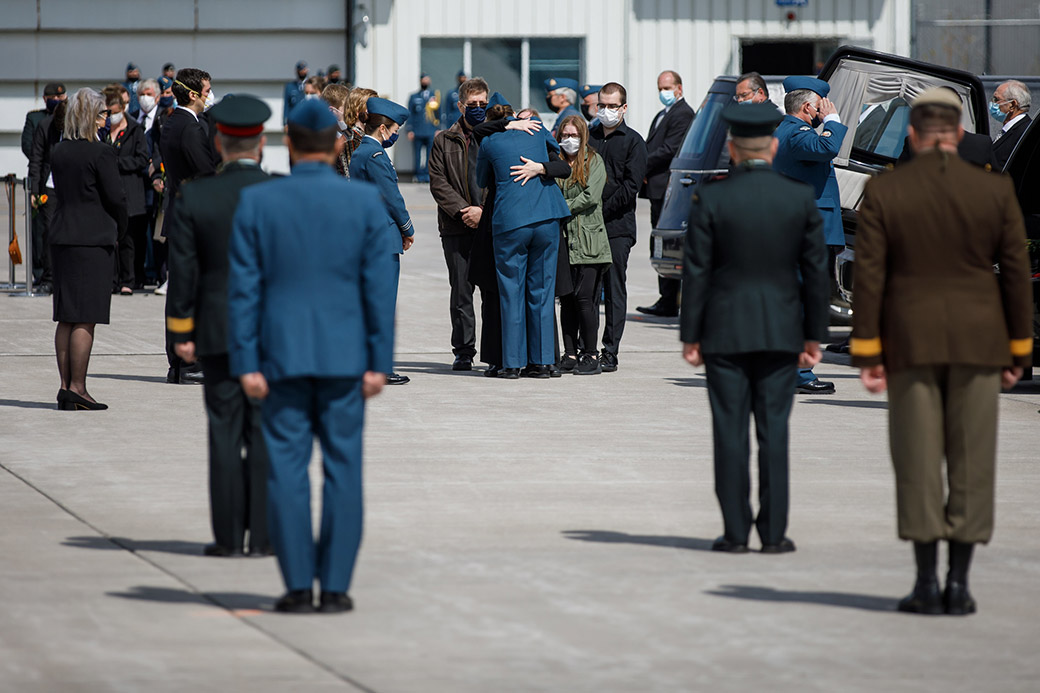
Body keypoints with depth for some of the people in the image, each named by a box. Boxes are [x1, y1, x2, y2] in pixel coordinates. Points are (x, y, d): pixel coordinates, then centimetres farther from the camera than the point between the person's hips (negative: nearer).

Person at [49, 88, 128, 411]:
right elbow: (116, 197, -11)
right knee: (85, 320, -4)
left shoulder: (58, 152, 8)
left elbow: (60, 191, 13)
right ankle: (77, 388, -5)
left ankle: (66, 386, 13)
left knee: (66, 318, 10)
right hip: (93, 238, -7)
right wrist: (120, 228, 8)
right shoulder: (100, 153, -12)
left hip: (61, 236, 7)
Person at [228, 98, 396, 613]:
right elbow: (379, 287, -4)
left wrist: (245, 364, -2)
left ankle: (298, 587, 0)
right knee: (342, 470, 5)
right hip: (344, 357, 0)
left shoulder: (256, 202, -2)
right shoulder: (364, 201, -2)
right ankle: (335, 587, 2)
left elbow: (244, 289, -4)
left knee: (287, 470, 3)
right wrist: (380, 363, -1)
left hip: (283, 357, 0)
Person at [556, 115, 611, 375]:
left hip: (589, 239, -3)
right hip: (562, 239, 3)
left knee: (584, 297, -9)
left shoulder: (594, 161, 5)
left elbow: (591, 197, -6)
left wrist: (563, 208, -8)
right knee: (567, 298, 3)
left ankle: (591, 355, -4)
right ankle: (570, 354, 8)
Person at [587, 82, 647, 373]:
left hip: (617, 226, -3)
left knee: (614, 289, -1)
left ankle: (610, 351, 0)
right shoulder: (587, 136, 14)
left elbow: (631, 185, -5)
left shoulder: (633, 141, 3)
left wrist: (603, 210, -12)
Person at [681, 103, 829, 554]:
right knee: (774, 431, 4)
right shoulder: (801, 198, -2)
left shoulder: (710, 200, -8)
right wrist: (813, 334, 10)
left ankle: (736, 531, 2)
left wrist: (690, 336, 1)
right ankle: (774, 532, 2)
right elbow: (815, 271, 2)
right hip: (781, 331, 2)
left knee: (731, 431, 2)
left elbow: (696, 272, -6)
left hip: (725, 331, -2)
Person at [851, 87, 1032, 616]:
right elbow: (1016, 273, -1)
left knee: (918, 462, 2)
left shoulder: (883, 192, -4)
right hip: (978, 343, 1)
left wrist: (866, 354, -3)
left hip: (910, 343, -1)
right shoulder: (995, 191, -3)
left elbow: (869, 277, -6)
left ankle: (926, 583, -1)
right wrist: (1018, 351, 7)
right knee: (971, 461, 5)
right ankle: (959, 583, 3)